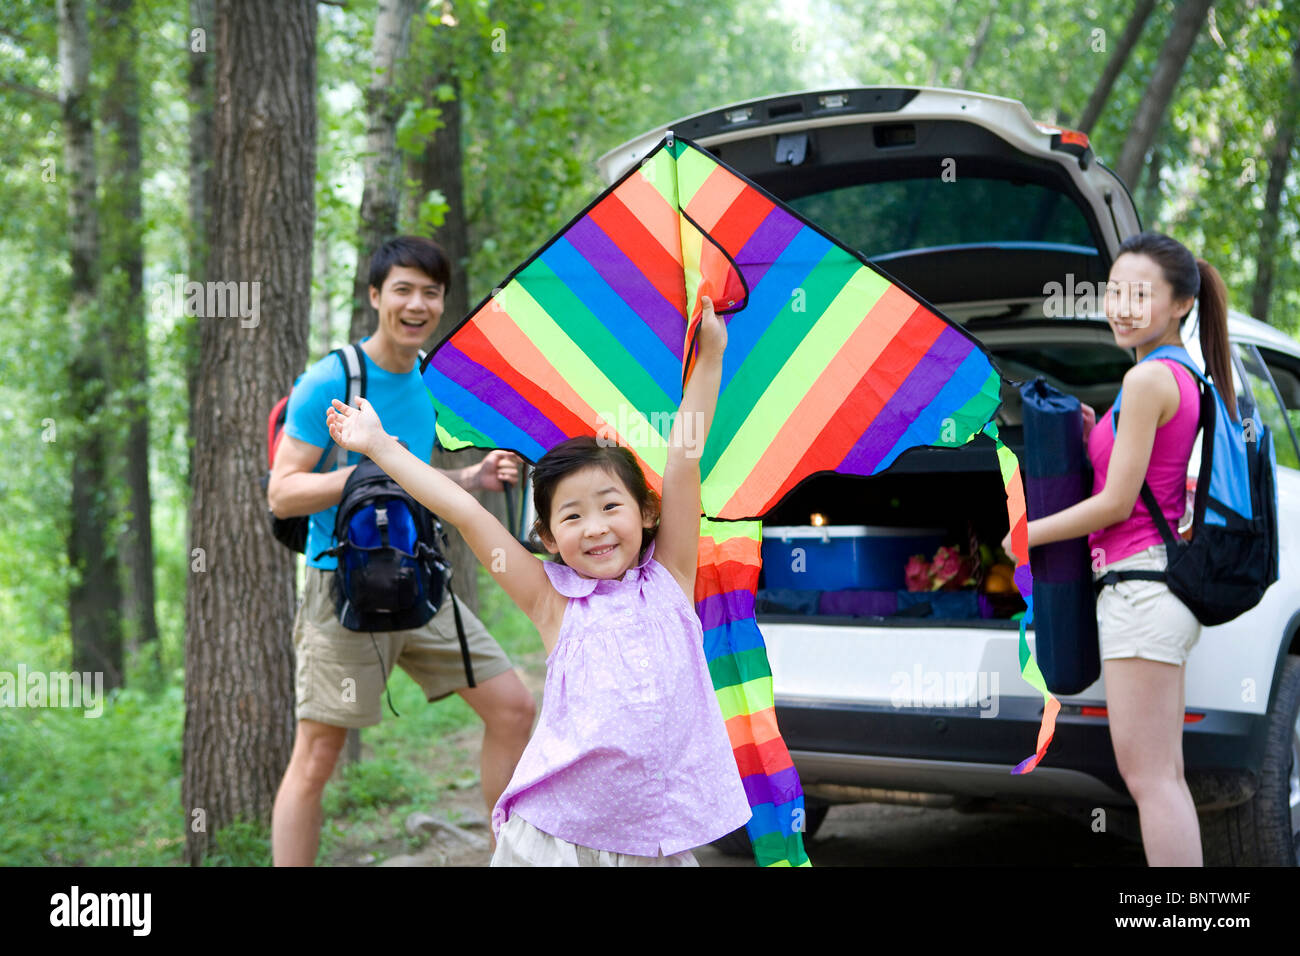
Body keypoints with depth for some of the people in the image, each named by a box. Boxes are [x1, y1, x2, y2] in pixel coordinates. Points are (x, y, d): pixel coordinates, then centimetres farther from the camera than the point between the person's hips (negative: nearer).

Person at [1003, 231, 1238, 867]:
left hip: (1141, 582, -10)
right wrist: (1093, 436, 9)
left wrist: (1027, 533, -4)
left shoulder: (1148, 378, -14)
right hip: (1161, 583, 10)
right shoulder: (1186, 379, 16)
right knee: (1158, 774, 15)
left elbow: (1117, 502, -15)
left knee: (1148, 776, -8)